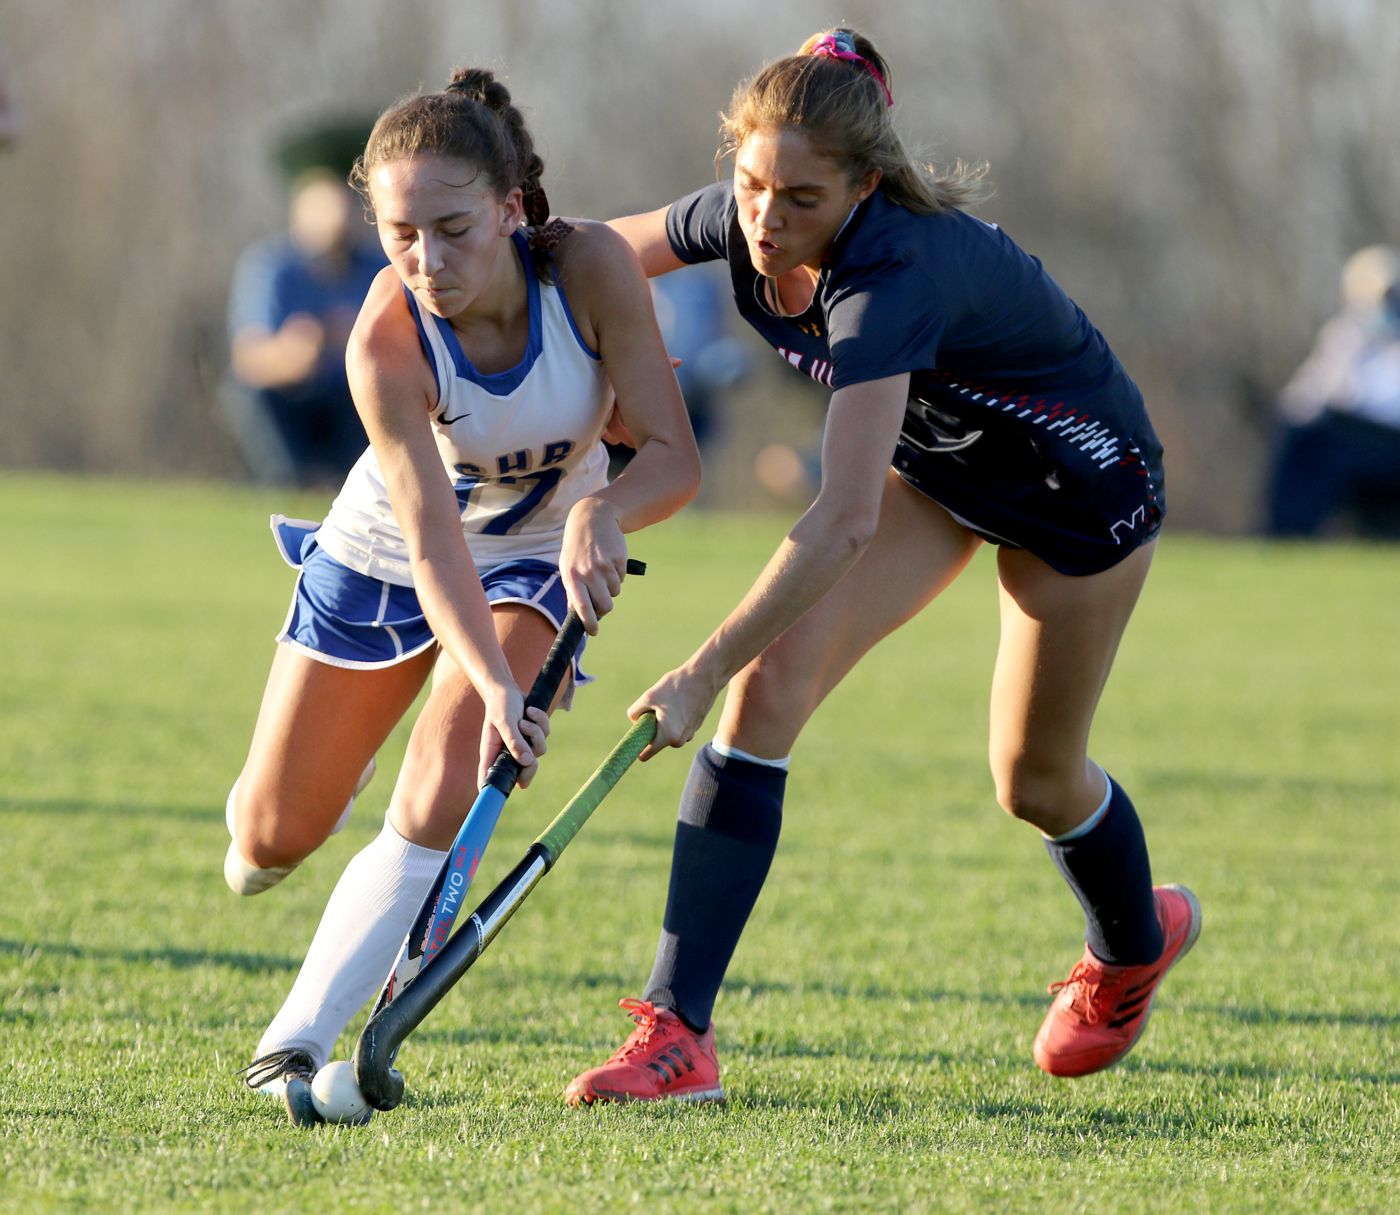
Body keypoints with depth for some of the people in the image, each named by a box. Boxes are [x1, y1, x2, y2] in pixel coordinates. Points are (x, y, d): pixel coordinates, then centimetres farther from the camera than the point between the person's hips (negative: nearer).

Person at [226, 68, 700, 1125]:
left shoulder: (592, 268, -29)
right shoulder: (387, 338, -34)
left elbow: (673, 455, -25)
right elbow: (432, 536, -40)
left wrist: (603, 512, -47)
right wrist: (493, 685, -54)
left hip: (539, 559, 0)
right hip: (382, 557, 0)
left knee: (438, 809, -22)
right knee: (273, 840, 8)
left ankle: (296, 1045, -16)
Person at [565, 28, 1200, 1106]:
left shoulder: (892, 277, -43)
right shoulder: (740, 222, -22)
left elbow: (844, 523, -49)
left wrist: (701, 675, -52)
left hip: (1081, 482, -6)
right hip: (931, 458, 6)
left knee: (1035, 780, 10)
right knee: (769, 685, -15)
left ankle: (1137, 945, 47)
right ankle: (677, 1033, -18)